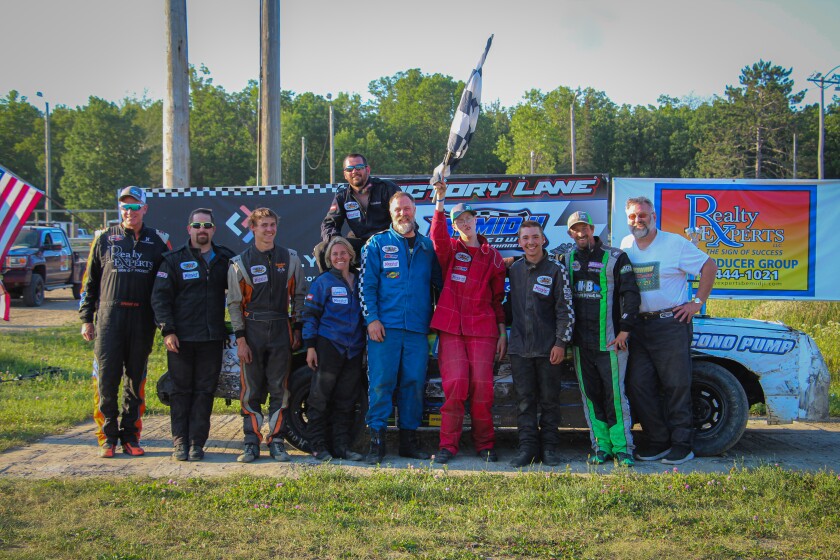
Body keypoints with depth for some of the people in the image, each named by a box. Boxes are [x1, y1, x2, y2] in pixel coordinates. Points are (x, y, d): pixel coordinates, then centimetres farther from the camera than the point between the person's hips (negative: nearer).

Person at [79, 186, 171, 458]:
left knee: (136, 380, 6)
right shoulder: (104, 238, 8)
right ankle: (108, 437, 6)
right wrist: (86, 318, 4)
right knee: (106, 378, -3)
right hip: (109, 316, -1)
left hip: (142, 319, 1)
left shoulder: (158, 241, 9)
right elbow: (90, 281, 10)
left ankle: (130, 437, 14)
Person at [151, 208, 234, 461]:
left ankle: (197, 443, 11)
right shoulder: (174, 260, 1)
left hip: (213, 338, 2)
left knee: (204, 392, 4)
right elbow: (159, 297, -2)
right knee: (181, 391, 4)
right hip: (181, 338, -2)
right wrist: (167, 331, -11)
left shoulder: (225, 259, 9)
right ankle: (180, 442, 10)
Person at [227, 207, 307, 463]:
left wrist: (297, 329, 6)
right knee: (251, 390, 1)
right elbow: (234, 303, 1)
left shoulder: (290, 258, 9)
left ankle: (276, 441, 11)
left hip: (281, 330, 2)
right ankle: (251, 442, 8)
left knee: (279, 389, 3)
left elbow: (299, 295, 12)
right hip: (252, 330, -1)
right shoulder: (240, 263, 3)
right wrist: (240, 338, -6)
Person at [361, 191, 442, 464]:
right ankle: (377, 441, -1)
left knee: (414, 384, 4)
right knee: (381, 383, -6)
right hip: (385, 326, -3)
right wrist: (371, 318, -8)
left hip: (418, 328, 3)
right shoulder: (377, 244, 8)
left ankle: (409, 439, 14)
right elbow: (367, 285, 2)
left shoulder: (427, 246, 16)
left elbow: (440, 281, 17)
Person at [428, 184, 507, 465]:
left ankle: (485, 444, 12)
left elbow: (498, 298, 13)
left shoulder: (492, 256, 13)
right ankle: (448, 444, 0)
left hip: (482, 329, 1)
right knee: (455, 384, -9)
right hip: (451, 328, -1)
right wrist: (440, 202, -24)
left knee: (482, 386, -2)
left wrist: (502, 332, 9)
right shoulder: (450, 249, 12)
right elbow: (437, 235, -12)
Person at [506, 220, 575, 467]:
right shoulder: (514, 269, 10)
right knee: (525, 401, 3)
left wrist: (561, 343, -9)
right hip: (519, 347, 3)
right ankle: (527, 447, 7)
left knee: (549, 400, 4)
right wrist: (506, 334, 12)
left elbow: (565, 310, -3)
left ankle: (550, 447, 11)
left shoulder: (556, 270, -1)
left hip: (548, 348, -3)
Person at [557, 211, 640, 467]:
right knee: (591, 395, 6)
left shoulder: (615, 258, 1)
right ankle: (601, 447, 13)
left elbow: (630, 293, -3)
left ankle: (622, 448, 2)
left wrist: (625, 329, -8)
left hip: (609, 341, -4)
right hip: (580, 342, 4)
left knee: (615, 394, -4)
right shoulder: (566, 260, 13)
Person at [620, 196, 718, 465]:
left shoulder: (675, 243, -4)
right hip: (638, 325, 5)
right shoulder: (626, 245, 10)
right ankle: (658, 441, 14)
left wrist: (697, 302, -6)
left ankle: (682, 444, 6)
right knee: (639, 386, 3)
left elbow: (709, 266, -1)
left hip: (671, 323, -5)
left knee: (676, 386, -1)